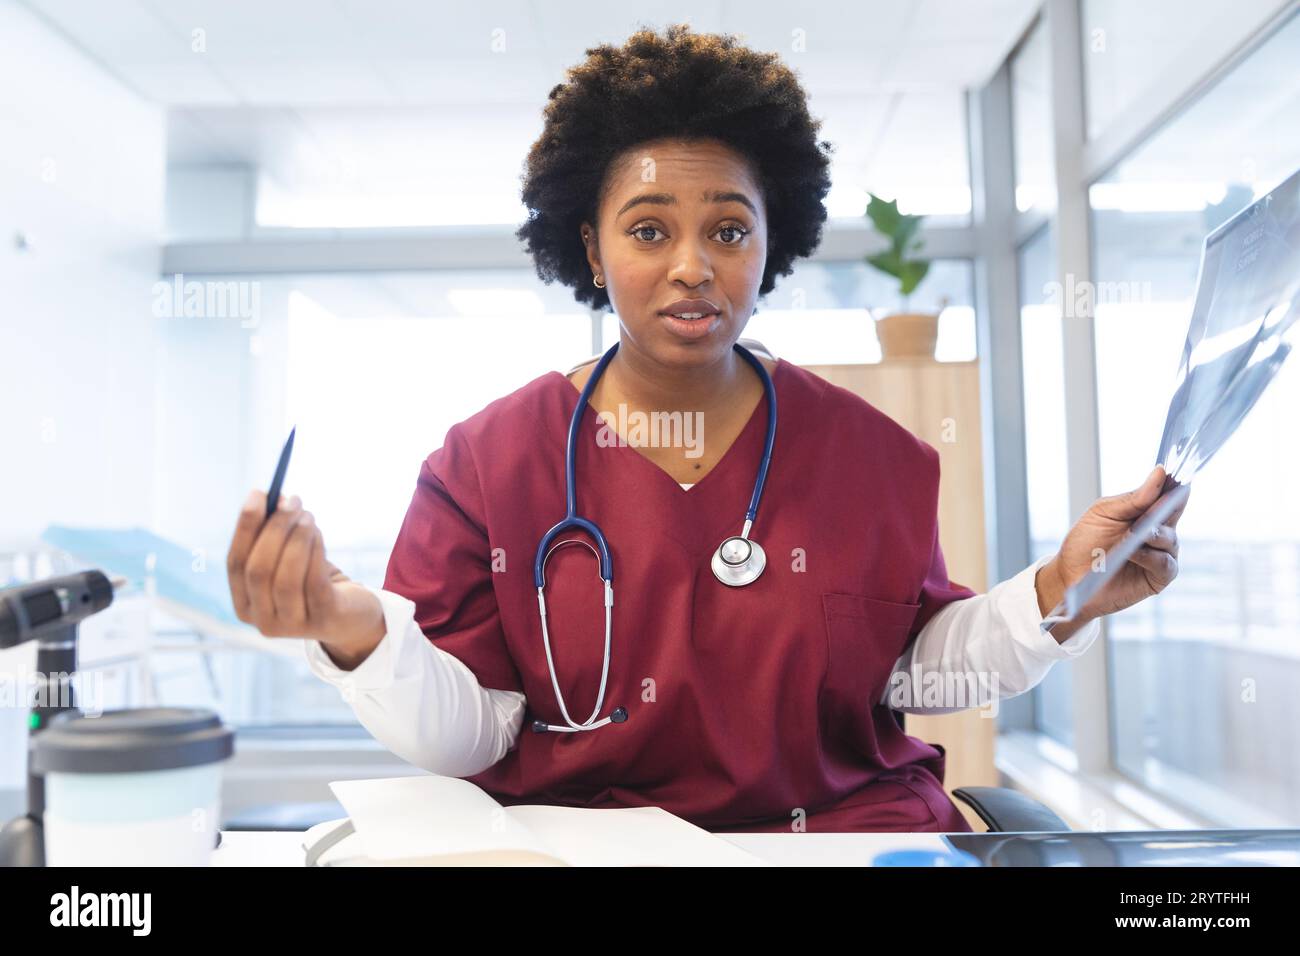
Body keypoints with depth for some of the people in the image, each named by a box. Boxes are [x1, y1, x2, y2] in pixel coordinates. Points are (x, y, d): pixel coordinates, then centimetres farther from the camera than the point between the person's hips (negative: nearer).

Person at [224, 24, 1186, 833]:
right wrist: (357, 632, -22)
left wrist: (1054, 596, -7)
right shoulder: (489, 459, -1)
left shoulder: (868, 449, 3)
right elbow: (464, 734, -4)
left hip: (845, 827, 2)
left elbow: (913, 666, 7)